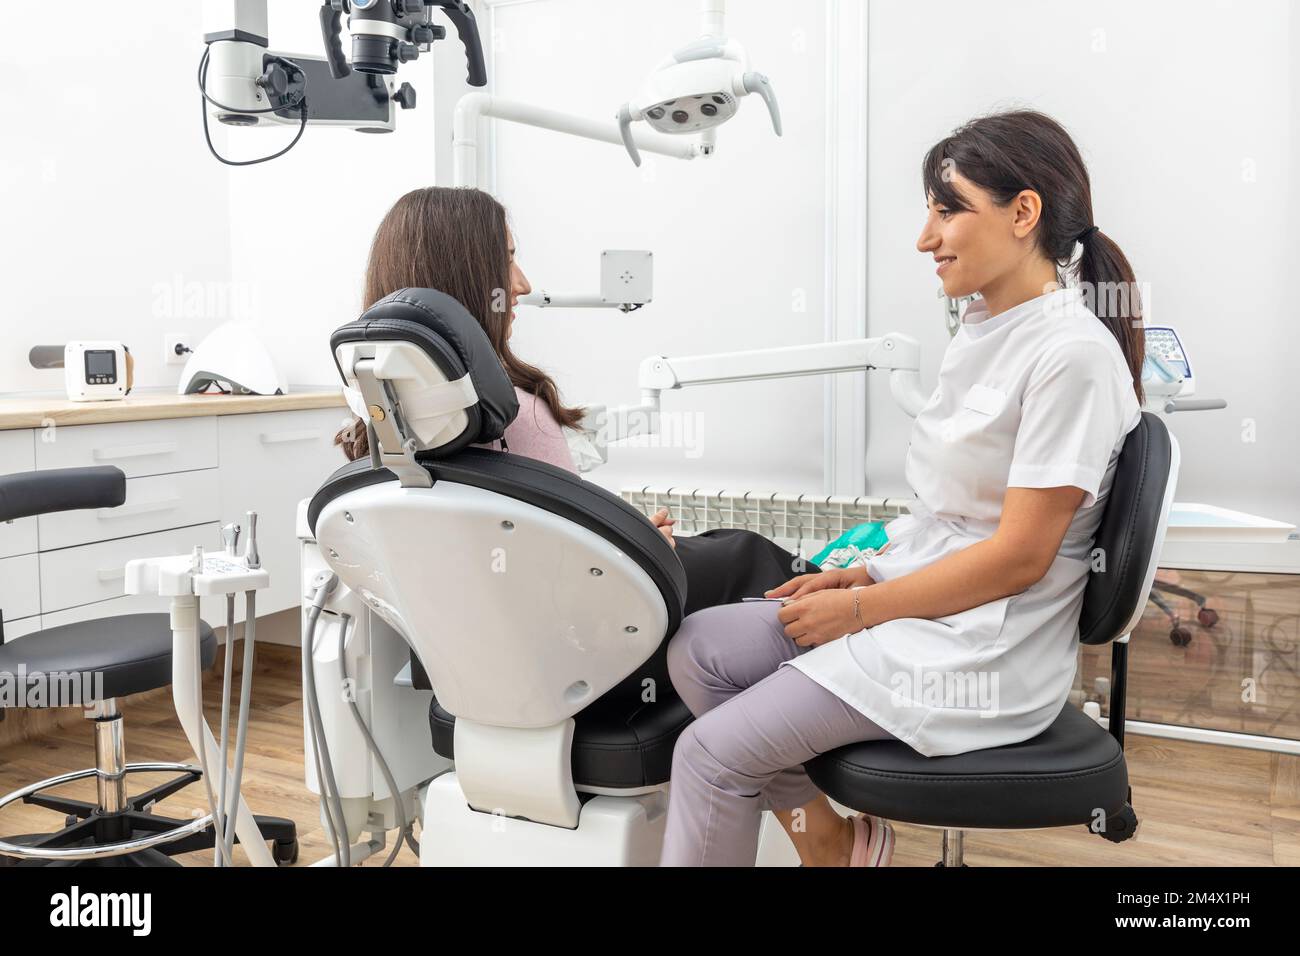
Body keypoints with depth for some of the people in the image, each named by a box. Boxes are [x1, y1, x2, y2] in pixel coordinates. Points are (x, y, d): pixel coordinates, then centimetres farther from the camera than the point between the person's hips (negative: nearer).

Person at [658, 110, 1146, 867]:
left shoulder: (1072, 355, -18)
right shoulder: (984, 332, 9)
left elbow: (1018, 555, -19)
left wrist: (860, 610, -13)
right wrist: (869, 573, 2)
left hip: (984, 650, -9)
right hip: (917, 597, 9)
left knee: (712, 752, -13)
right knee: (698, 649, 0)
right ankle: (830, 841, 12)